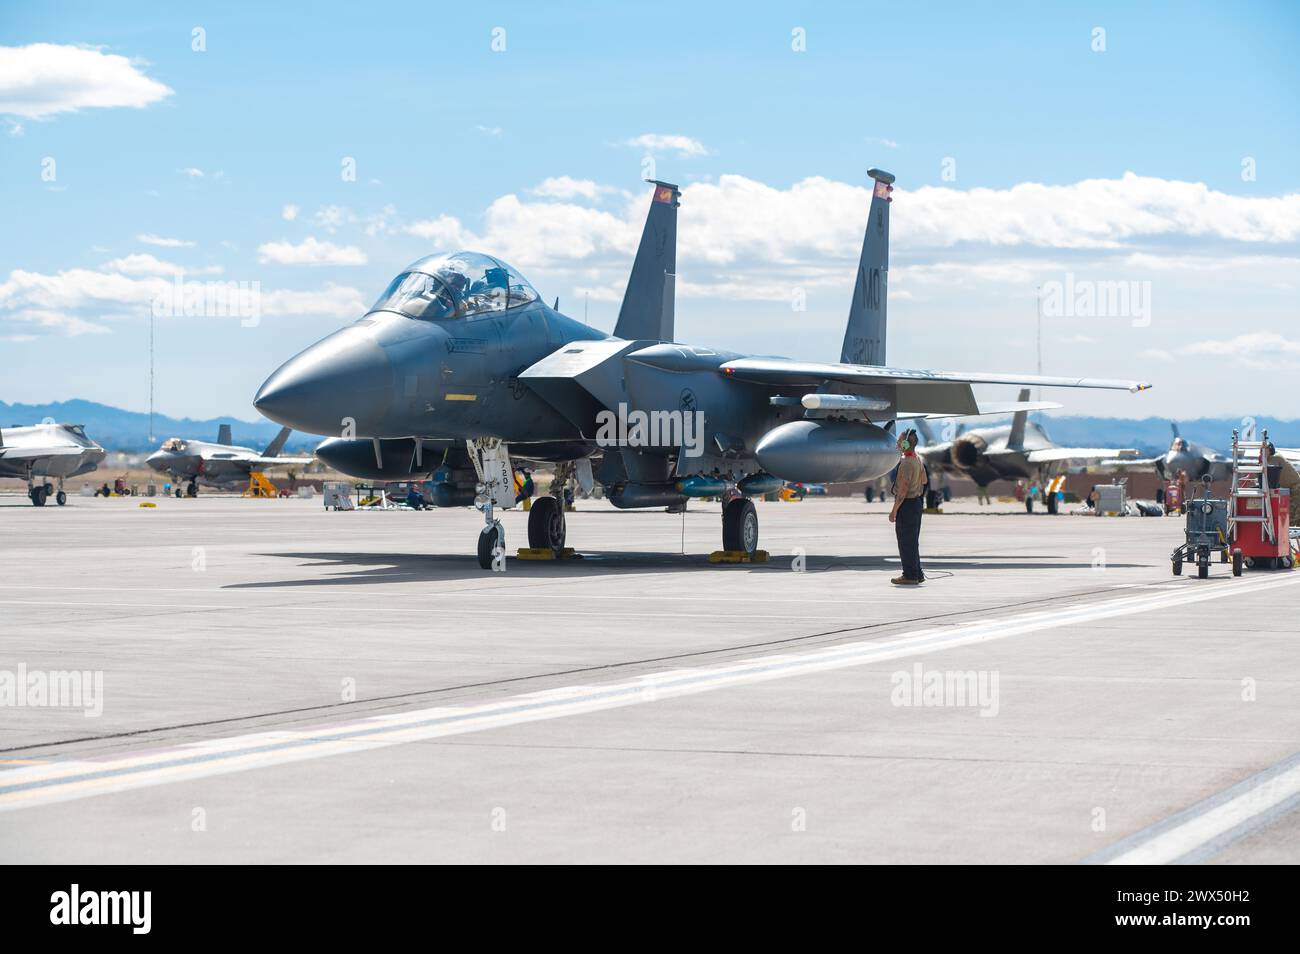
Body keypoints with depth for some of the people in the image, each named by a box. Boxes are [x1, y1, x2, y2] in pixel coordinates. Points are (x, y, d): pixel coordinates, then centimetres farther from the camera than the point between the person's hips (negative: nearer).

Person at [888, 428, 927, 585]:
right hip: (917, 502, 10)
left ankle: (910, 575, -1)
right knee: (912, 541, 16)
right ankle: (917, 574, 22)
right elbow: (924, 481, 20)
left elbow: (903, 489, -22)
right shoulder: (918, 460, 9)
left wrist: (894, 510, -20)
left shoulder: (906, 463, -20)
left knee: (906, 541, -4)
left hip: (906, 504, -10)